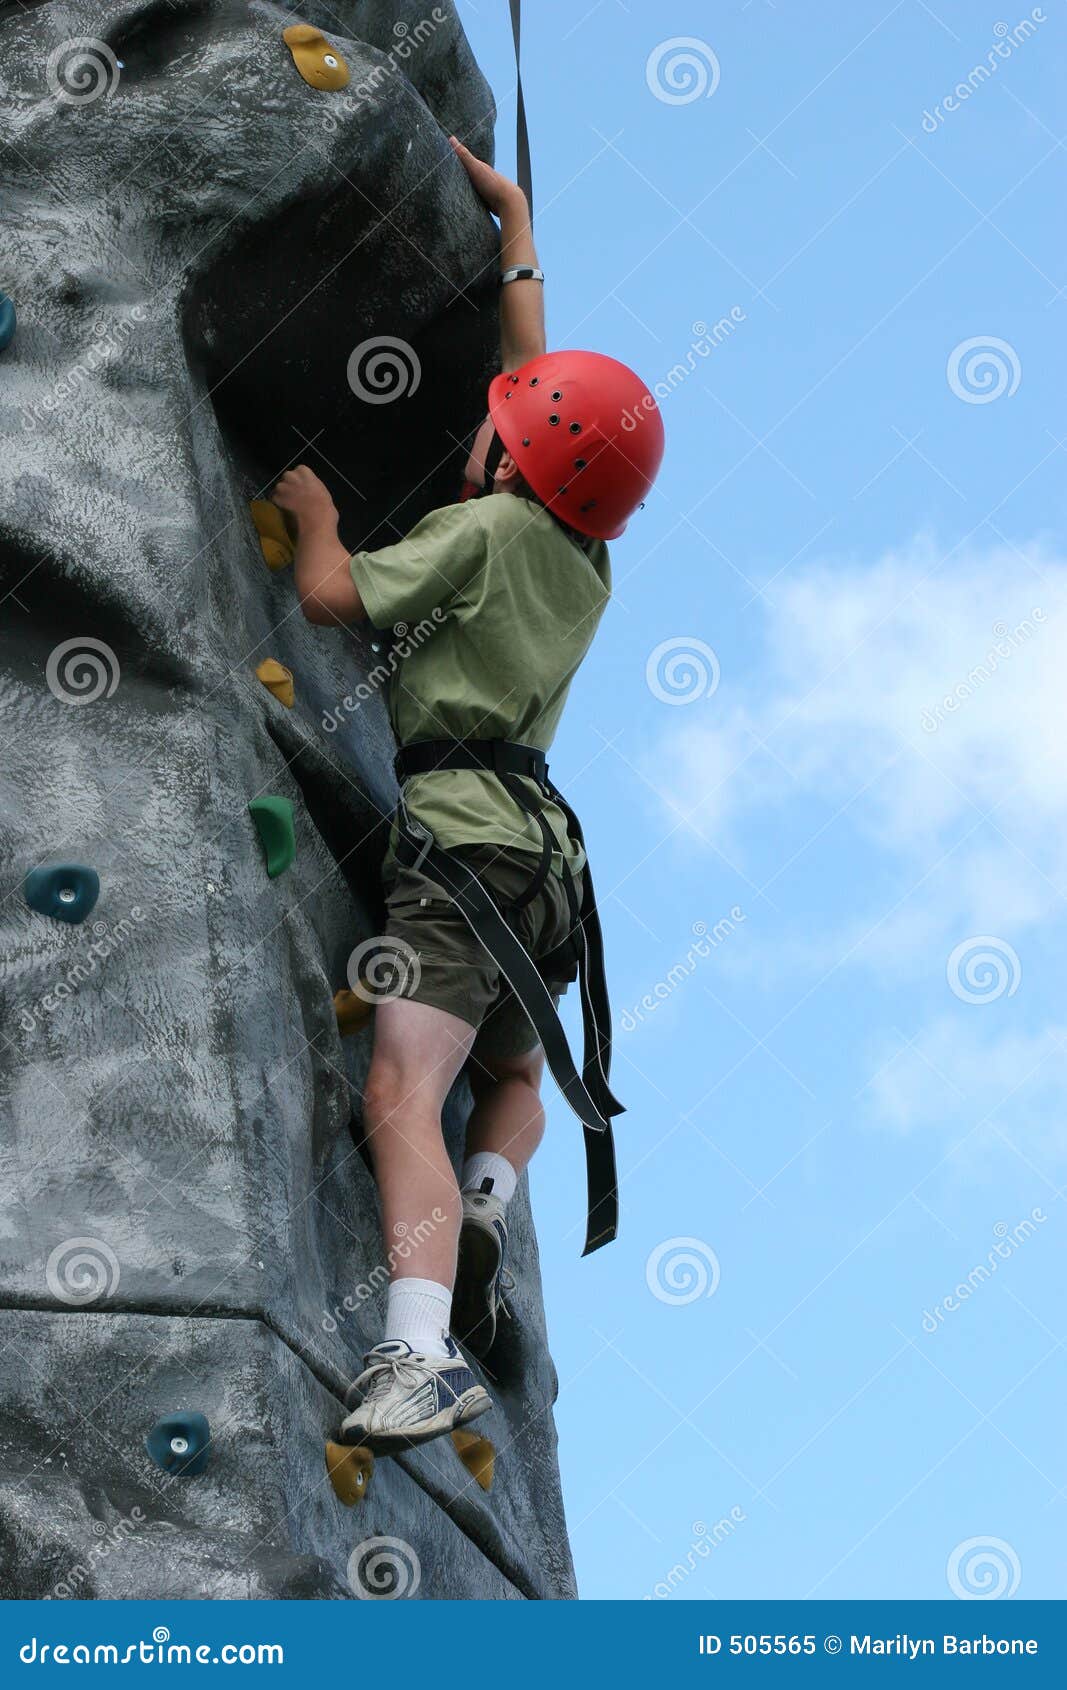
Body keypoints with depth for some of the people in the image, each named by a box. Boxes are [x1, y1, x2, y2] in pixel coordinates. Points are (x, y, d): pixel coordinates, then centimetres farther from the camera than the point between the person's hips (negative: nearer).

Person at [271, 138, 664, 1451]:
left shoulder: (493, 527, -3)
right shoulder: (586, 558, 18)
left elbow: (334, 597, -8)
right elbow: (539, 371, 29)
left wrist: (313, 513, 12)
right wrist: (513, 223, 38)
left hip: (464, 836, -8)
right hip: (541, 853, 8)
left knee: (402, 1094, -24)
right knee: (515, 1078, 29)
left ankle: (420, 1352, -41)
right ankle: (484, 1202, -2)